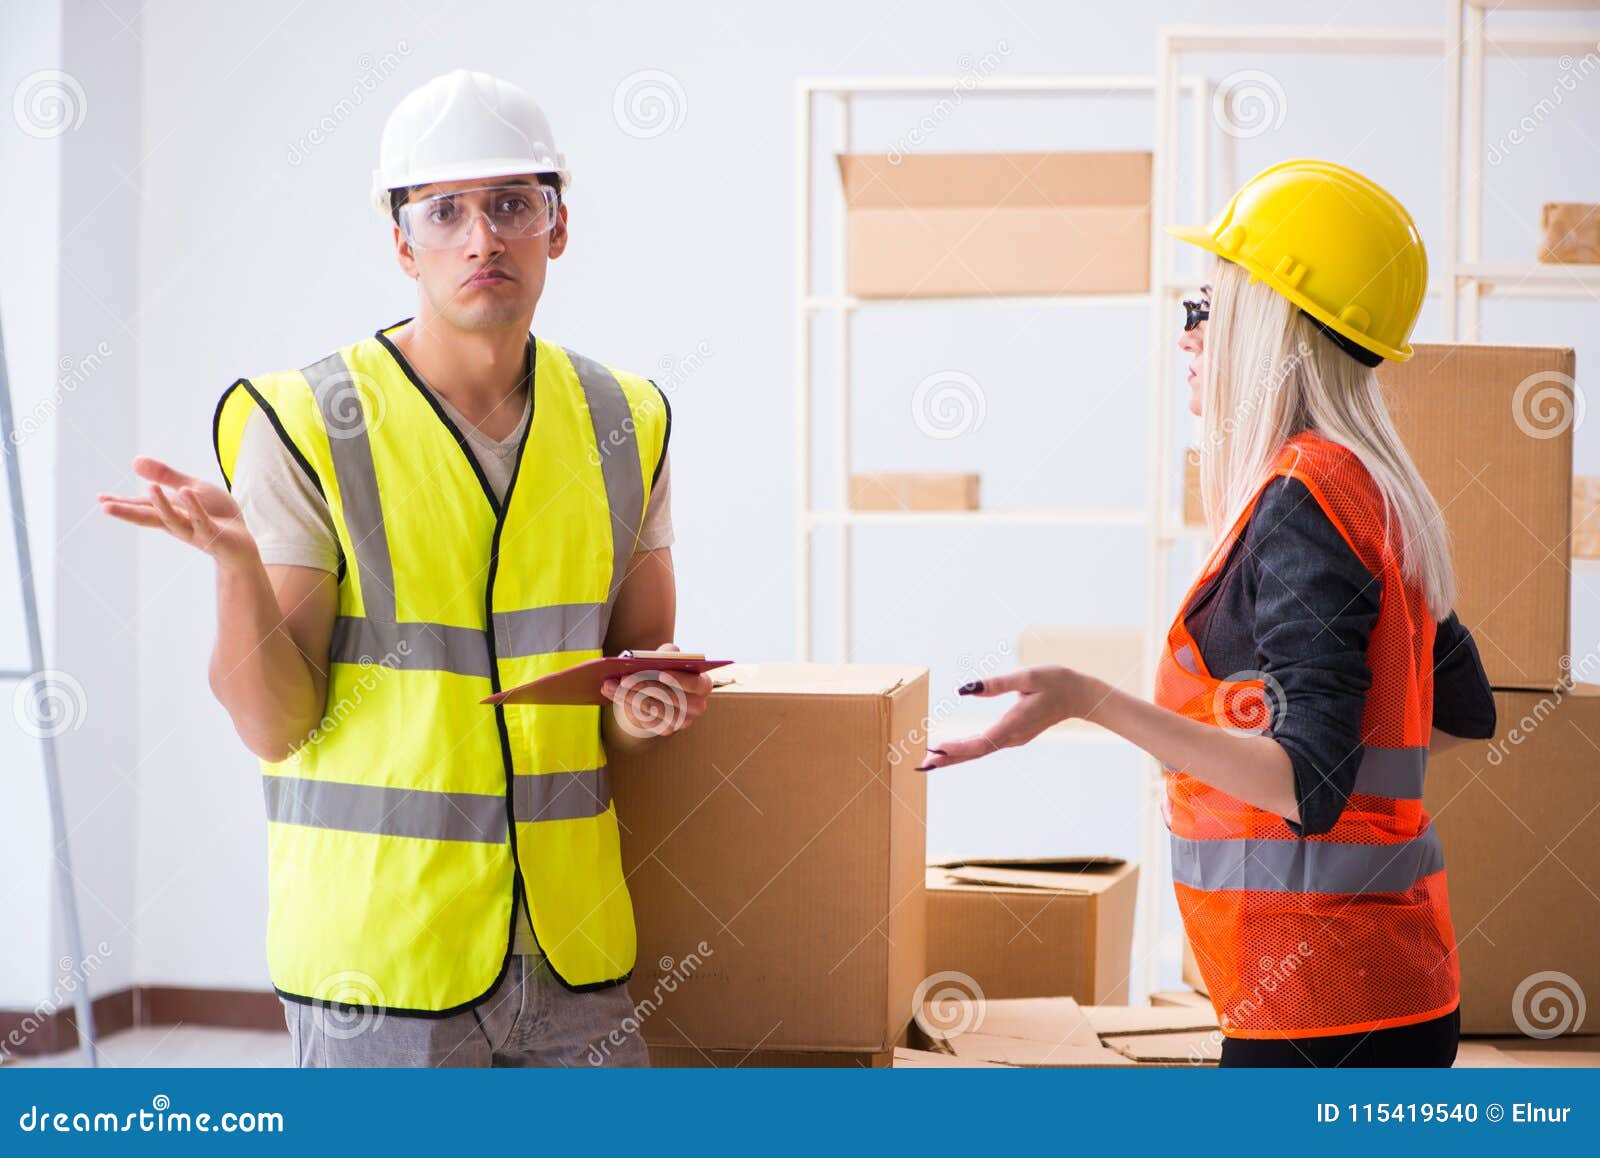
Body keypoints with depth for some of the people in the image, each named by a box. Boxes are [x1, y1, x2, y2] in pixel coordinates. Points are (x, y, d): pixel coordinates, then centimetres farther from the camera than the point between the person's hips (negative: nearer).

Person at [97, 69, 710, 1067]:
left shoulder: (622, 425, 6)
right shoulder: (305, 431, -9)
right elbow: (275, 723, -10)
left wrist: (642, 708, -5)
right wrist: (235, 562, -26)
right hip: (382, 944, -4)